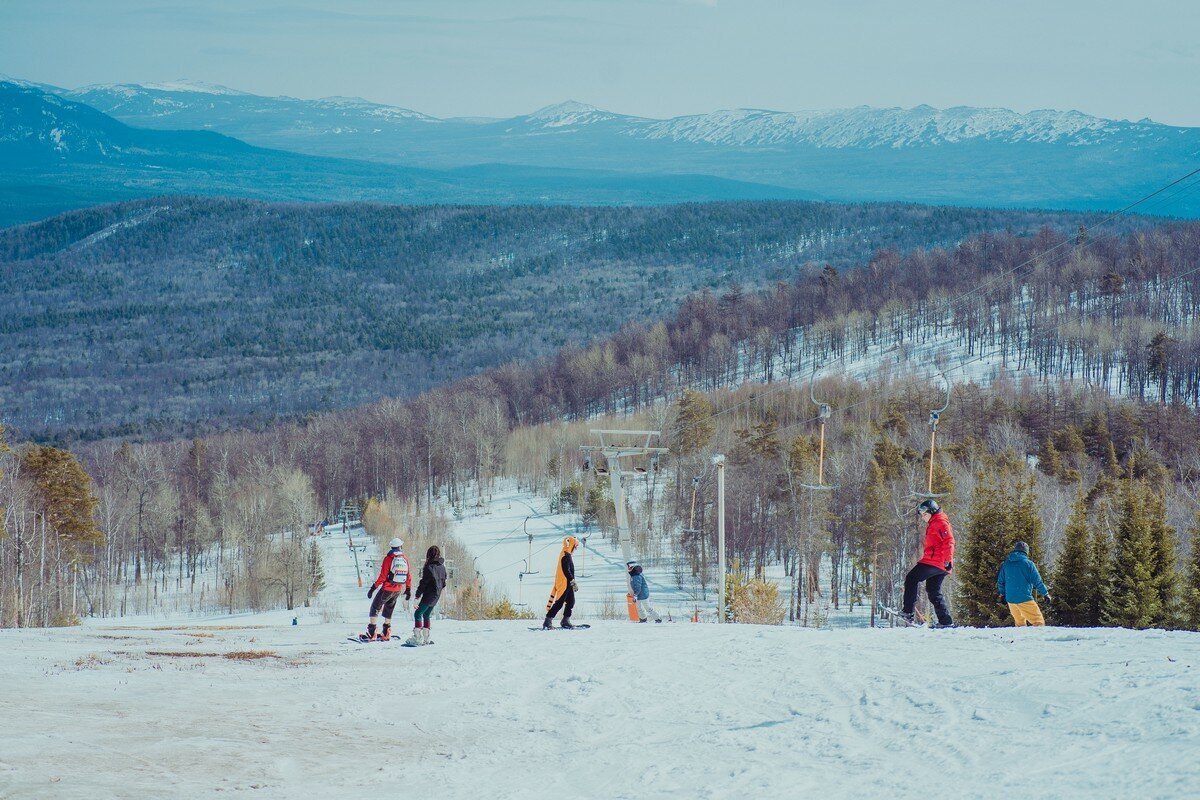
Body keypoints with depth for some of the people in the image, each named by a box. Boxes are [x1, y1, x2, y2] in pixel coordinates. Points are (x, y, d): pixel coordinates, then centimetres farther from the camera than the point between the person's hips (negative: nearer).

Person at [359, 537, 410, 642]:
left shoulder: (388, 559, -13)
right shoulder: (405, 560, 1)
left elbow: (382, 577, -16)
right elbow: (408, 577, 6)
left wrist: (373, 588, -11)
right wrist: (408, 590, 18)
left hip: (387, 589, -5)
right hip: (398, 590, 5)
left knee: (375, 608, 9)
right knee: (389, 609, 22)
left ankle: (371, 633, 3)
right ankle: (386, 634, 23)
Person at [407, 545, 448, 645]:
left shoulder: (429, 567, -16)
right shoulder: (442, 567, 8)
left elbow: (424, 582, -18)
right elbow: (444, 582, 15)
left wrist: (417, 596, -16)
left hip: (428, 595, -8)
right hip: (436, 596, 8)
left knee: (418, 614, -4)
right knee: (426, 615, 18)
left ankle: (417, 638, -12)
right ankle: (426, 638, 18)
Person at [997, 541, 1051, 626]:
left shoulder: (1006, 563, 8)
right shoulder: (1028, 563, -7)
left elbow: (1000, 581, 15)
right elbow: (1037, 582, -6)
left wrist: (1002, 594, 30)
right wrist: (1046, 594, 5)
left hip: (1010, 599, 5)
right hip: (1024, 599, -5)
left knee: (1019, 622, 22)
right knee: (1038, 621, -4)